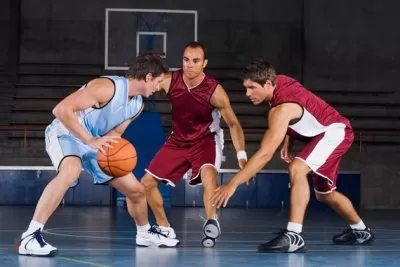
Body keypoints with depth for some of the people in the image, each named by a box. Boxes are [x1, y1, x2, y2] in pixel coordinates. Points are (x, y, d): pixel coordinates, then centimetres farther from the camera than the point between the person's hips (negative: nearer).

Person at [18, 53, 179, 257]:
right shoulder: (107, 87, -27)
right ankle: (30, 236, -41)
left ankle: (145, 233, 40)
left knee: (136, 190, 10)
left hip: (96, 143, 8)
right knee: (71, 170, -41)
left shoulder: (137, 105, 0)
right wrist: (91, 140, -37)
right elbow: (61, 110, -33)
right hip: (65, 134, -8)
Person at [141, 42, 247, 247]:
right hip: (178, 140, 4)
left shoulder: (215, 91, -25)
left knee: (208, 174, -37)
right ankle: (165, 229, 20)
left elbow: (233, 124, -16)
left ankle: (211, 222, -30)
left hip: (206, 140, -4)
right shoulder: (169, 81, -19)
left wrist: (241, 155, -26)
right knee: (146, 182, 3)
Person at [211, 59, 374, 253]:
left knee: (297, 169, -33)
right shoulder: (279, 82, -7)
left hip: (336, 131, -10)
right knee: (324, 194, 23)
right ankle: (360, 231, 45)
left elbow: (264, 154, -38)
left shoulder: (282, 108, -32)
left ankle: (293, 236, -36)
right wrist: (287, 142, 3)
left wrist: (232, 184, -40)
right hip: (326, 133, 10)